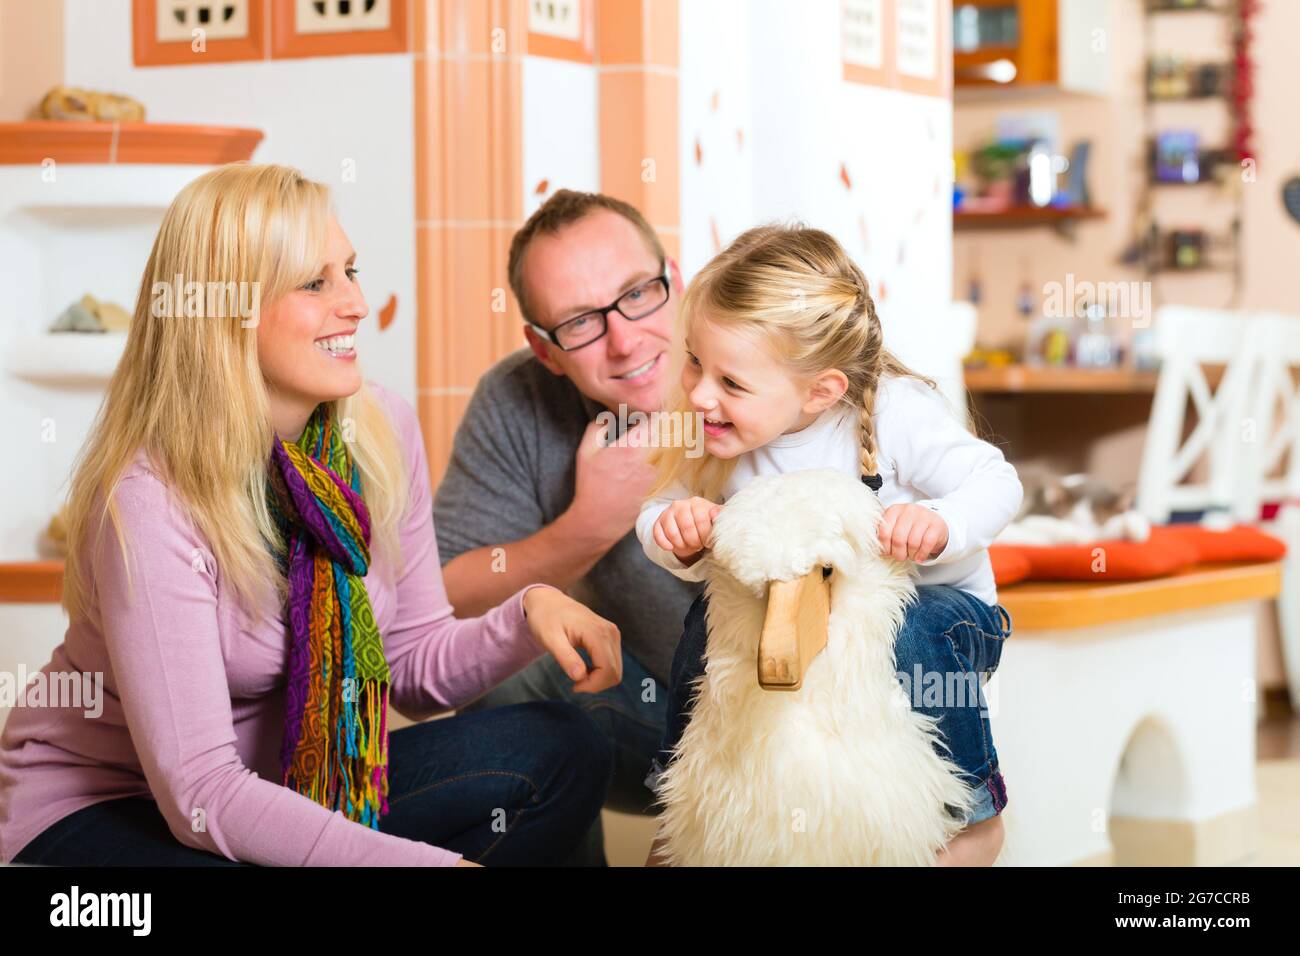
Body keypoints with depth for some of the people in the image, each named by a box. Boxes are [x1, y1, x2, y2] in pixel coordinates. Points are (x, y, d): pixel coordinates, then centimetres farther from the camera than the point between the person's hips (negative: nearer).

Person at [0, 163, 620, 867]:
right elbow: (202, 797, -28)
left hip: (286, 781, 7)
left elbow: (412, 665, 4)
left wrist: (528, 615, -18)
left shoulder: (382, 432, -5)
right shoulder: (149, 498, -26)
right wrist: (435, 861, -34)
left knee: (560, 753, -10)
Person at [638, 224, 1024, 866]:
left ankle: (974, 816, -12)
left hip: (932, 603, -4)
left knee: (901, 633, -35)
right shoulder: (714, 437, -14)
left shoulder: (895, 413, -27)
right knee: (713, 615, -20)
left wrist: (939, 525, -48)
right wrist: (677, 534, -34)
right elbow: (660, 510, -9)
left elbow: (995, 485, -27)